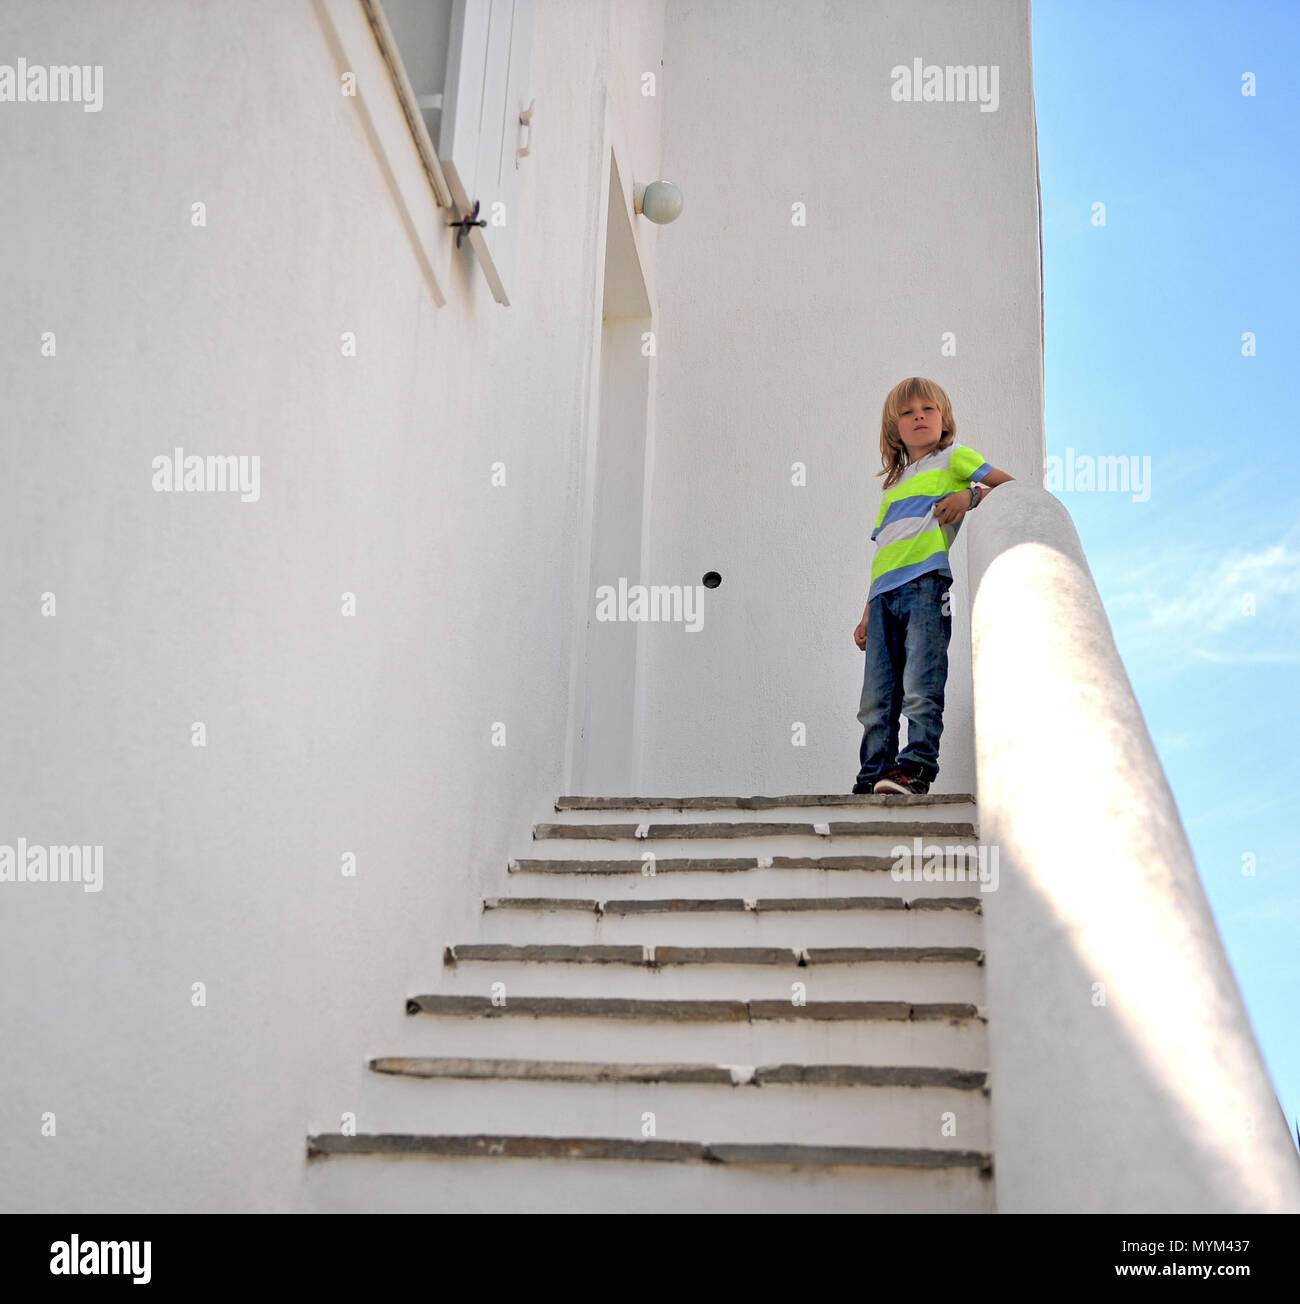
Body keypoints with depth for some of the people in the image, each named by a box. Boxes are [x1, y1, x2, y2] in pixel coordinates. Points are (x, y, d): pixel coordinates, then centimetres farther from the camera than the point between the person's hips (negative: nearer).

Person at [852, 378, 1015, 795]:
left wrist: (971, 496, -13)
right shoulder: (894, 485, 29)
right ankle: (873, 779, 4)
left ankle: (916, 766, -12)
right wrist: (868, 616, 21)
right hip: (885, 593, 6)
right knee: (876, 701, 1)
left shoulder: (952, 457, 14)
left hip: (926, 582, -6)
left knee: (920, 690, -14)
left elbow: (1014, 487, 3)